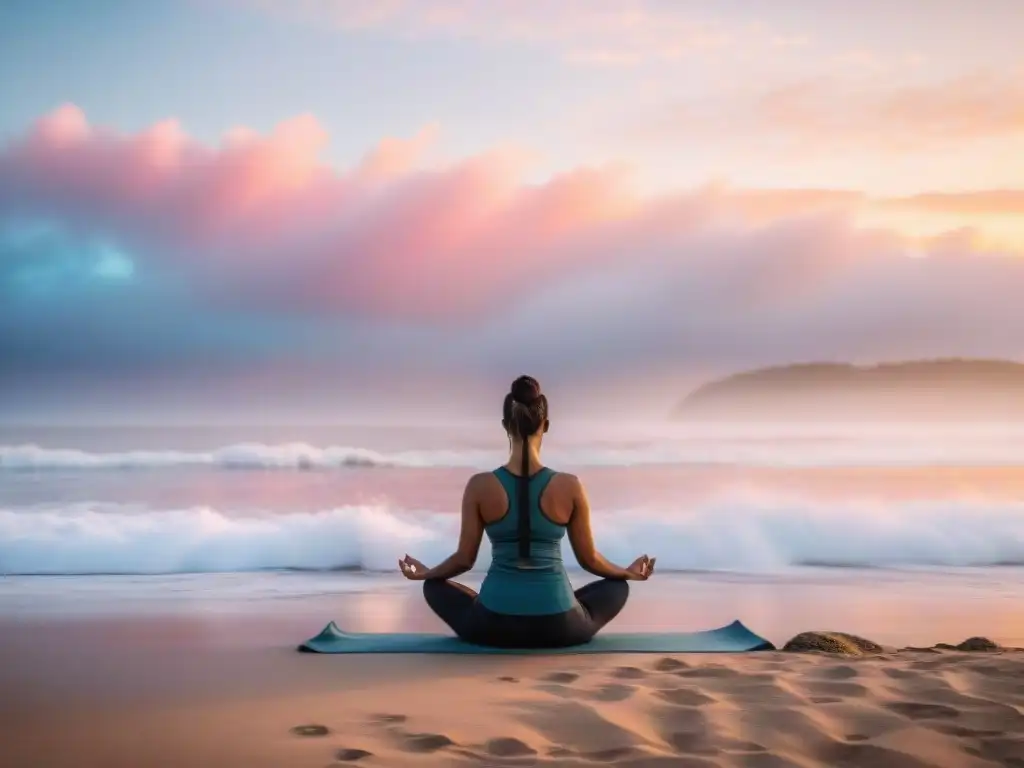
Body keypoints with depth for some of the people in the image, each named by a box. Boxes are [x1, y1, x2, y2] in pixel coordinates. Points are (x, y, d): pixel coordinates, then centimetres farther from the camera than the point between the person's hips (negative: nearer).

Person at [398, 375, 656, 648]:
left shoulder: (480, 485, -8)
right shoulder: (570, 486, -8)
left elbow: (465, 559, 1)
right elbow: (589, 559, 3)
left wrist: (425, 573, 23)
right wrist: (628, 572, 25)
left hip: (494, 627, 0)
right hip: (558, 629, 0)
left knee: (434, 586, 30)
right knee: (617, 586, 29)